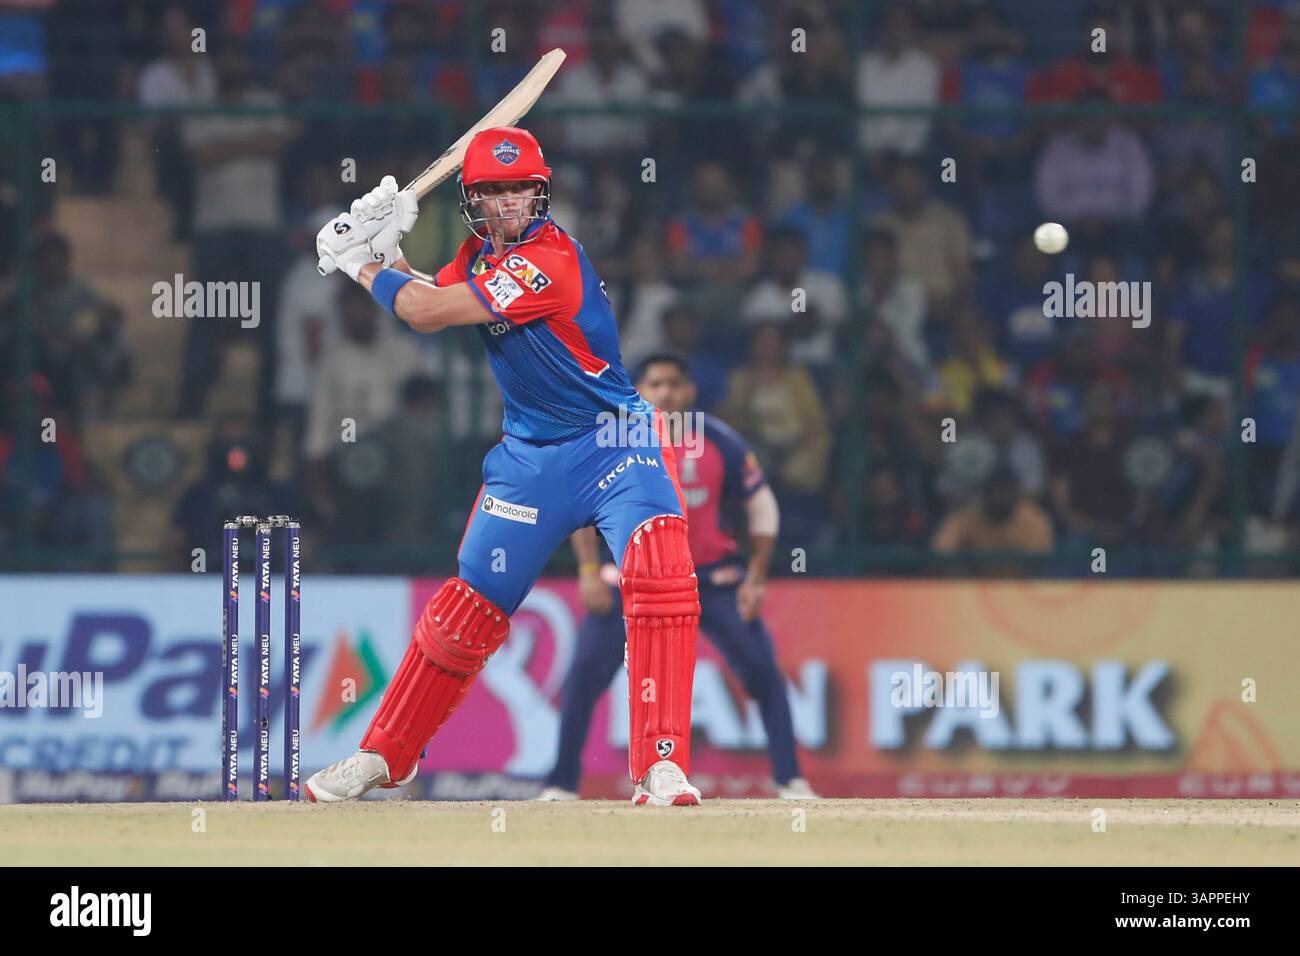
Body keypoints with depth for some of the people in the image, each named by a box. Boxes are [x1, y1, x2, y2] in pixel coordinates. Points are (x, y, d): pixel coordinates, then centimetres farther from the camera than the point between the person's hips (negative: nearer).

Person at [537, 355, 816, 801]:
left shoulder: (720, 443, -12)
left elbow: (761, 506, 0)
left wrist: (755, 579, -7)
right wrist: (590, 572, -9)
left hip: (712, 576, 0)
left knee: (762, 670, -12)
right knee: (586, 670, -13)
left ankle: (791, 781, -1)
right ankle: (561, 785, -3)